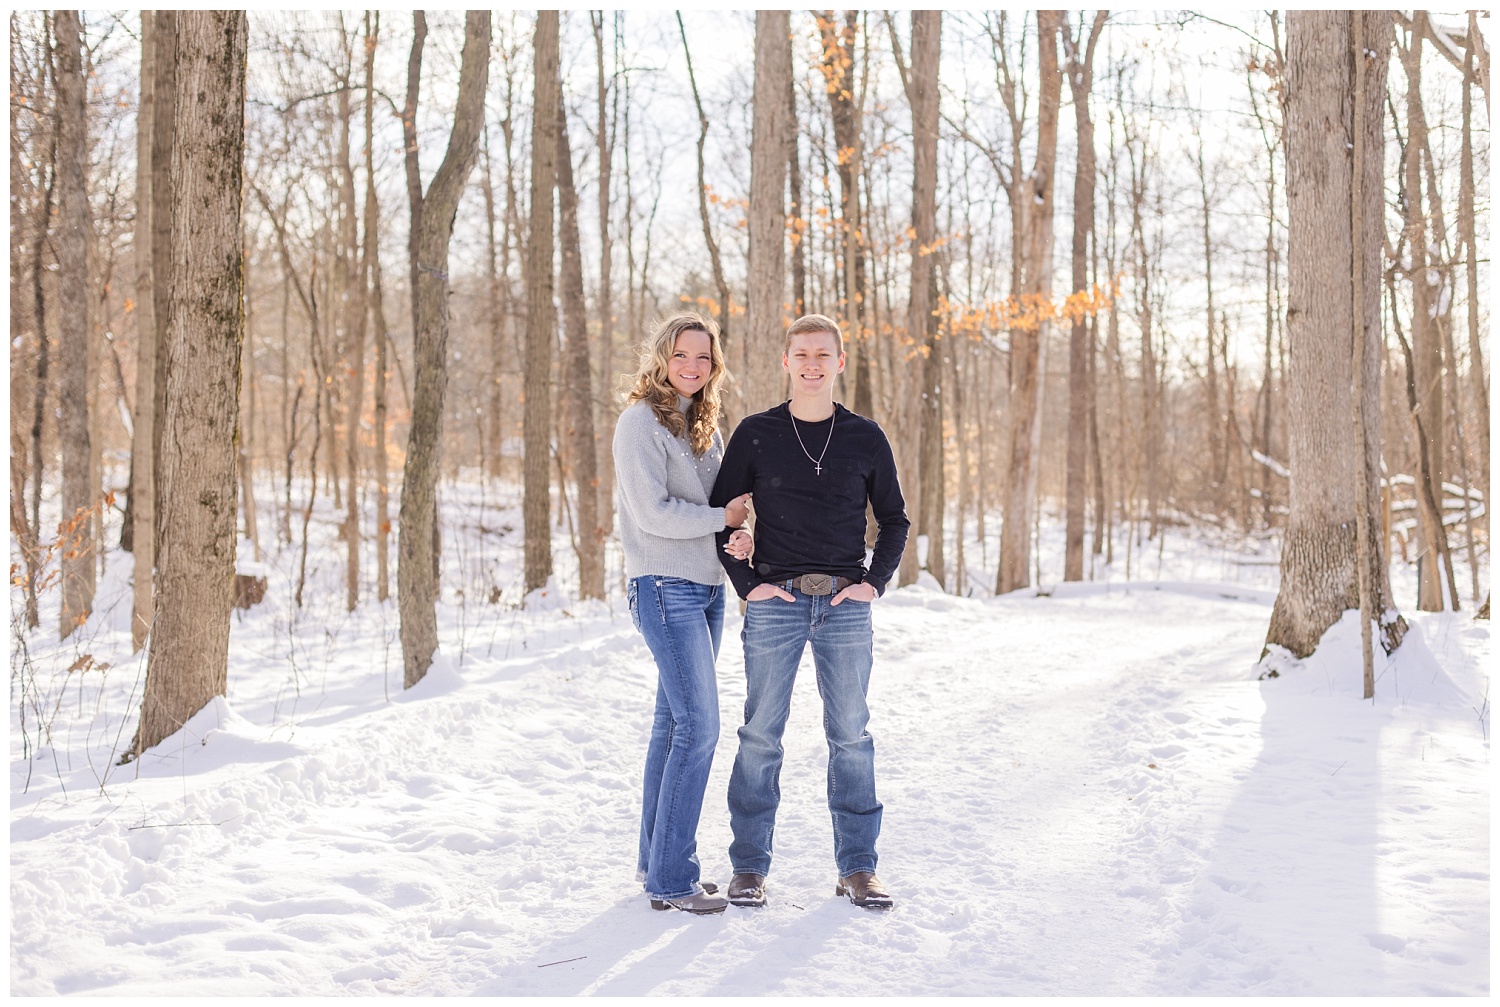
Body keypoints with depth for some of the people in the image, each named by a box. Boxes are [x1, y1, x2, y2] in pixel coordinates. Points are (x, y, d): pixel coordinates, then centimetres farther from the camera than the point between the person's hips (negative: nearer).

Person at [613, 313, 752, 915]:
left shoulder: (705, 425, 15)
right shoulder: (641, 422, -10)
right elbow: (653, 513, -18)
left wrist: (734, 536, -4)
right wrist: (723, 517, -8)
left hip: (706, 588, 8)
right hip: (665, 589, -8)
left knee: (675, 724, 12)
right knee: (699, 728, -11)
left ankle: (656, 860, 21)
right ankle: (670, 881, -5)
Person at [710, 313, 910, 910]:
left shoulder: (866, 438, 6)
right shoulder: (756, 435, 2)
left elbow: (894, 519, 14)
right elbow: (719, 514, 6)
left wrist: (875, 582, 2)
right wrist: (746, 584, -2)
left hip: (846, 605, 1)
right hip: (775, 603, -1)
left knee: (852, 738, 5)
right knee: (761, 736, 2)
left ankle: (856, 868, 15)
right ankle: (749, 867, 12)